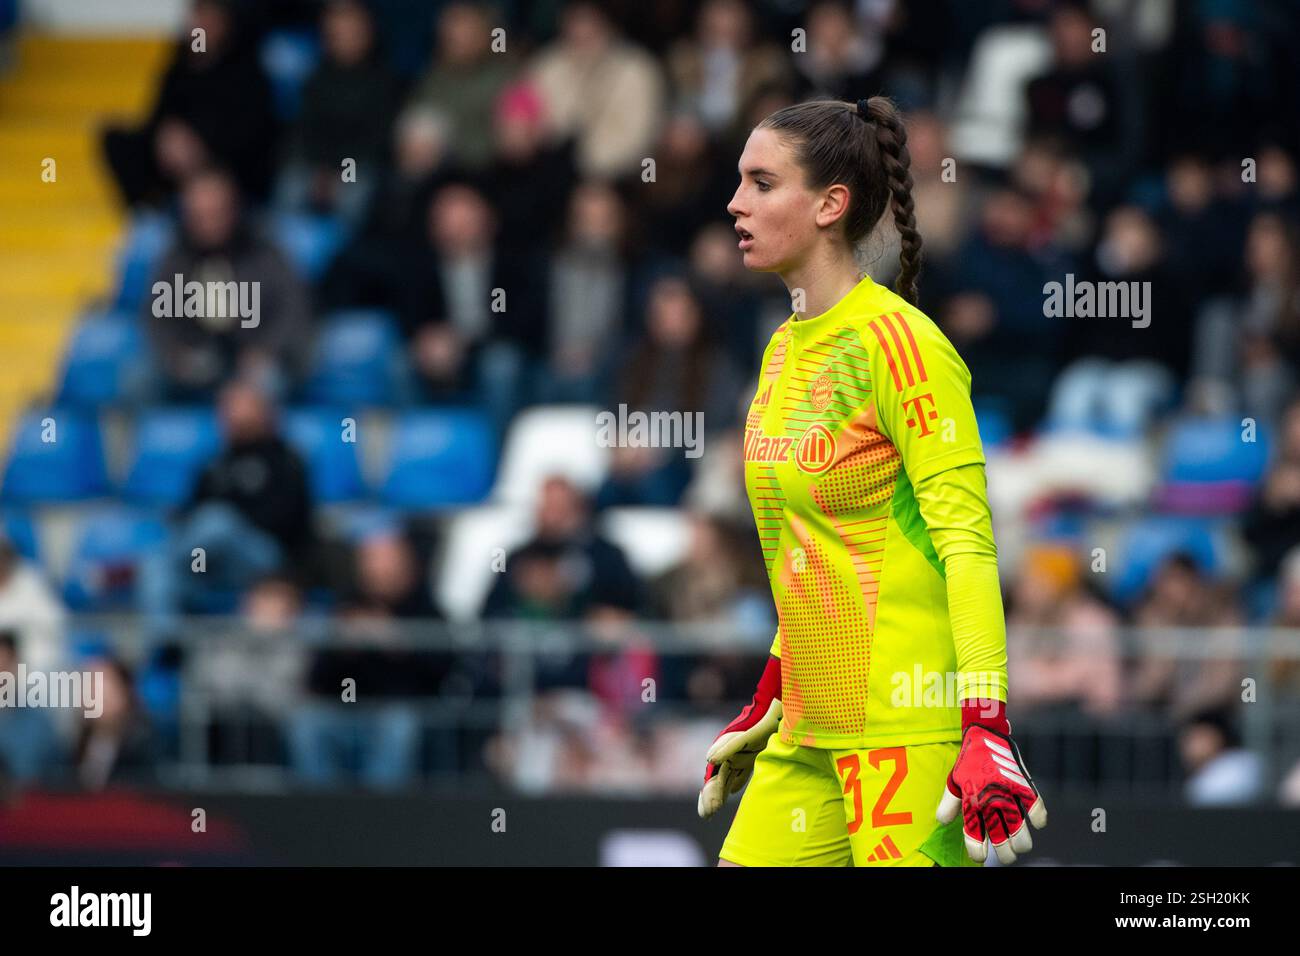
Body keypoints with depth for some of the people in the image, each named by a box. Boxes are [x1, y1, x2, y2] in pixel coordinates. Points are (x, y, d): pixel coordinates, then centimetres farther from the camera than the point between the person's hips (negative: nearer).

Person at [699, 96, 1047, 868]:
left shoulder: (900, 343, -12)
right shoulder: (786, 350, 14)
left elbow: (968, 543, -16)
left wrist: (989, 730, -23)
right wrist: (767, 705, 24)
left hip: (910, 729, -8)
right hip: (812, 733, 8)